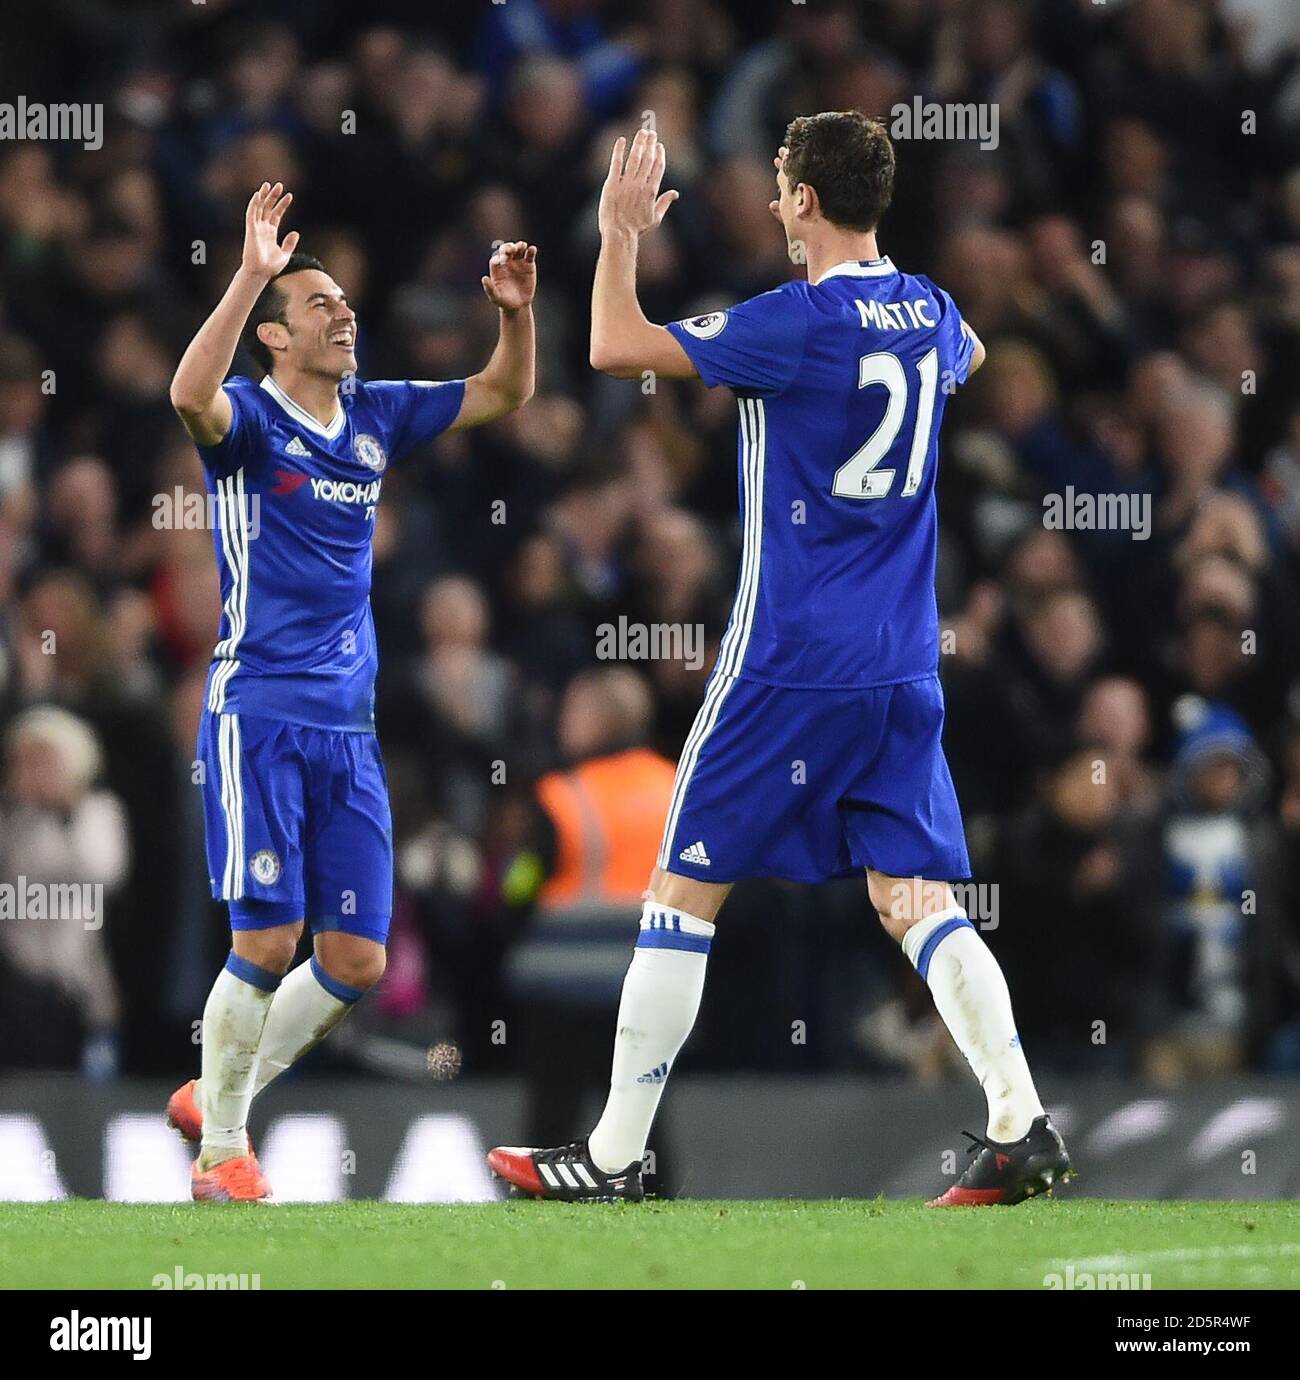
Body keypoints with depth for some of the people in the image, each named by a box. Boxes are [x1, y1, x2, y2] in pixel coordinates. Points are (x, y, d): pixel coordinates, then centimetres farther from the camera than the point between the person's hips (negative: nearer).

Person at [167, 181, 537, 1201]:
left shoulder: (375, 417, 12)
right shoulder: (250, 421, -7)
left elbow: (506, 394, 19)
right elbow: (190, 394, -30)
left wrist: (516, 313, -1)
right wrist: (253, 274, -37)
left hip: (349, 730, 6)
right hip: (259, 718, -6)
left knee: (356, 961, 3)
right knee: (268, 942, -12)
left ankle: (218, 1095, 23)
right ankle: (221, 1147, 4)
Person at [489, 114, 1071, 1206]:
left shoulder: (796, 323, -14)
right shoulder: (927, 312, 8)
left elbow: (617, 348, -15)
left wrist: (621, 234, 0)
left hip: (788, 664, -6)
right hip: (904, 666, 6)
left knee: (684, 893, 2)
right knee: (917, 901, 4)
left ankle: (614, 1157, 5)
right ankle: (1020, 1125, -13)